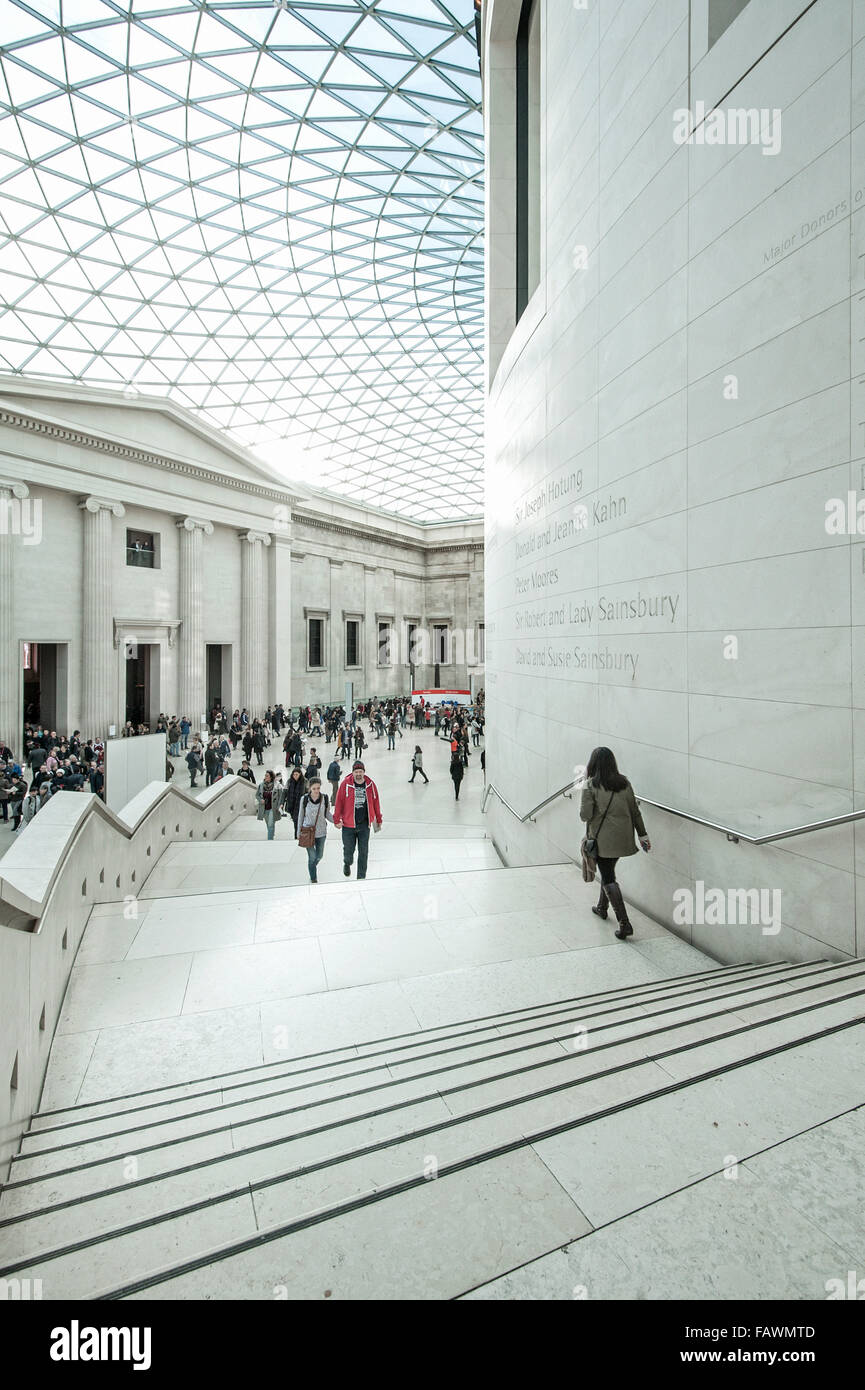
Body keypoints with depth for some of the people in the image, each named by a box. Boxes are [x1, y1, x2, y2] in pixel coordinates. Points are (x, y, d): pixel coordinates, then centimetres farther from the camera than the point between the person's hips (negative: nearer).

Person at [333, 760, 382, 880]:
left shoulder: (370, 784, -2)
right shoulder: (346, 784, -9)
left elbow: (376, 803, 6)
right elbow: (339, 802, -5)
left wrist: (378, 820, 10)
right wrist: (337, 820, -5)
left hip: (364, 824, 2)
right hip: (348, 824, -1)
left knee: (363, 852, 6)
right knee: (348, 849, 11)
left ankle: (361, 877, 20)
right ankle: (347, 864, 45)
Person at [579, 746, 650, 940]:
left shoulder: (591, 785, -14)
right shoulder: (624, 782, 1)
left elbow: (585, 815, -15)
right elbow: (635, 811, 5)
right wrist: (642, 834, 11)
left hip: (603, 839, -6)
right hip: (623, 838, 6)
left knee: (608, 879, 2)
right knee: (608, 871, 25)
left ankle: (624, 923, -3)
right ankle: (602, 908, 42)